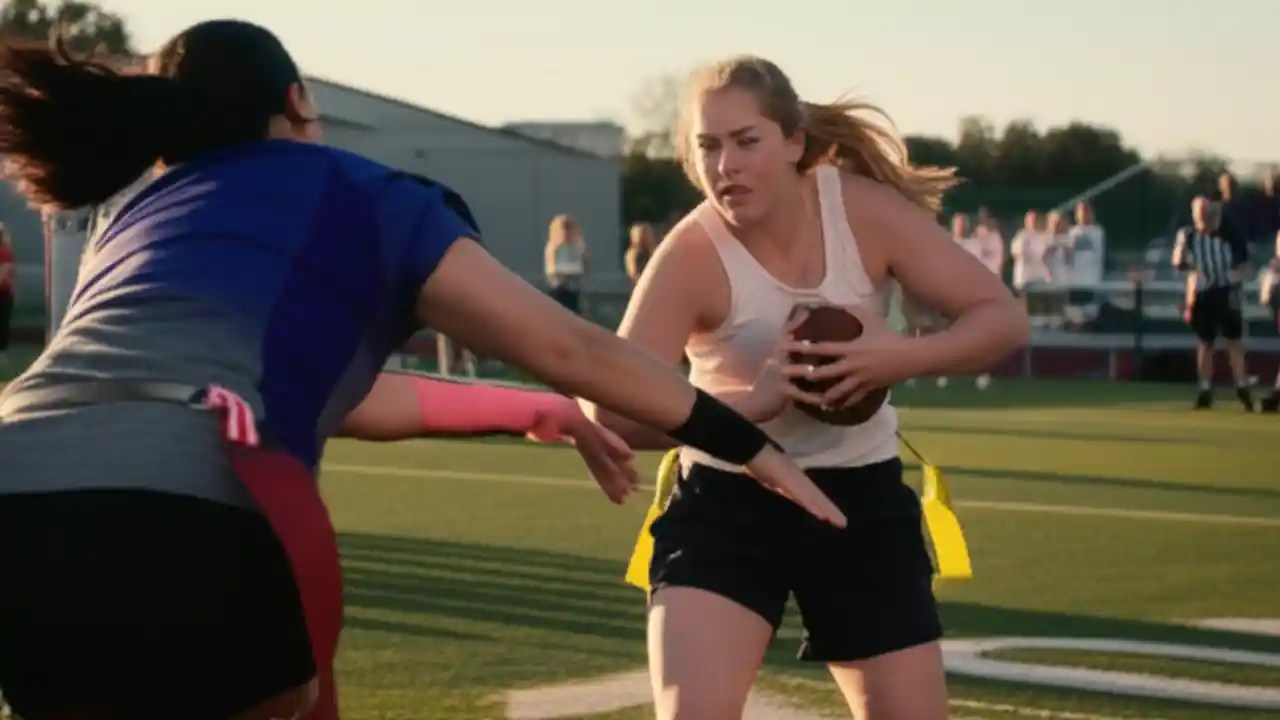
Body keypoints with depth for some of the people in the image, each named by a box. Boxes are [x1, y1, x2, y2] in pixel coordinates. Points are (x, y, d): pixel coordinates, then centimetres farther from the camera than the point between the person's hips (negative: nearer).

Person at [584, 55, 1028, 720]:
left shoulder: (866, 212, -11)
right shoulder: (691, 257, -19)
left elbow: (1002, 318, -9)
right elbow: (612, 409, -27)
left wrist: (900, 358, -27)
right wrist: (754, 401, -38)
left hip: (861, 498, 3)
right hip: (725, 505, -3)